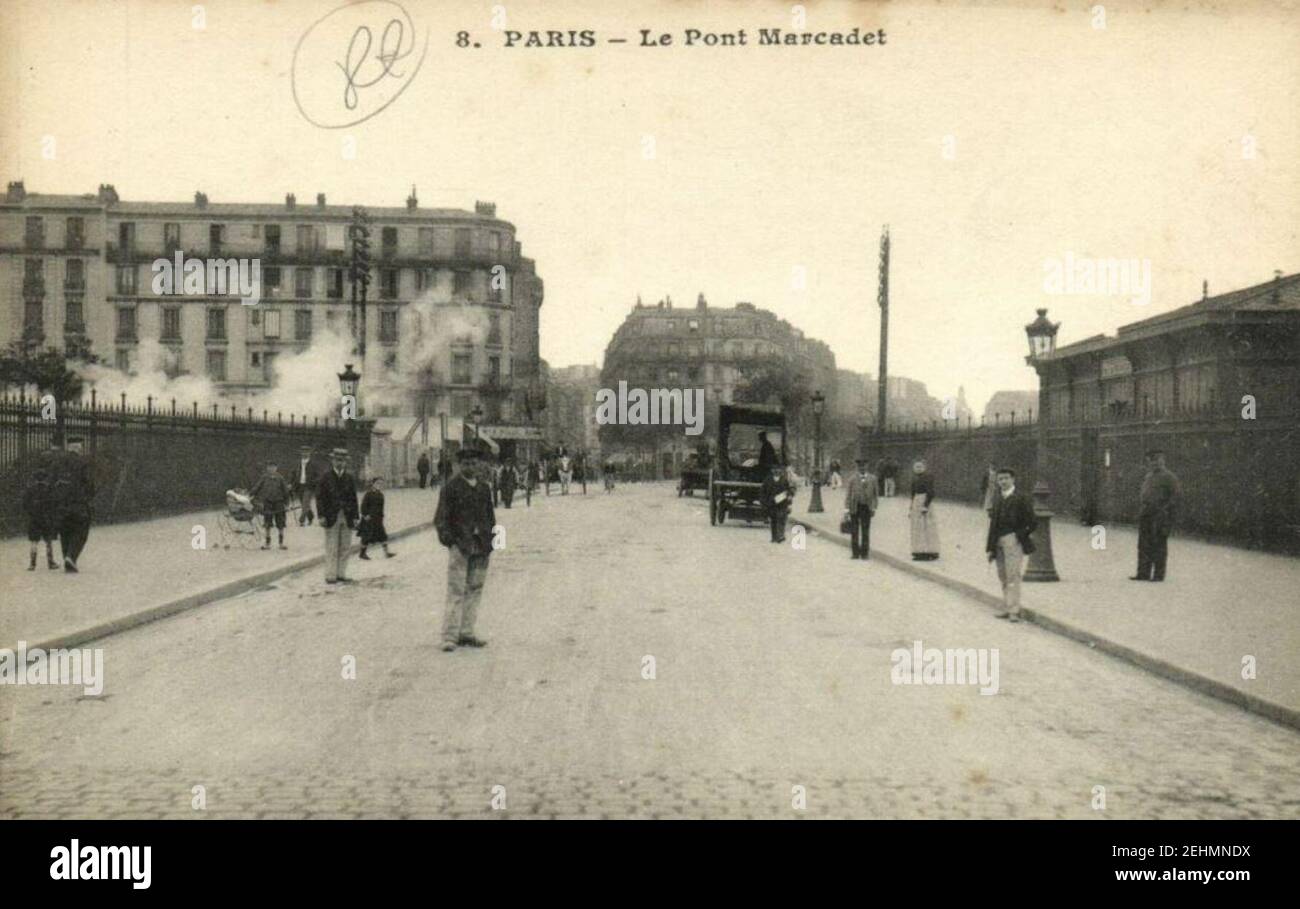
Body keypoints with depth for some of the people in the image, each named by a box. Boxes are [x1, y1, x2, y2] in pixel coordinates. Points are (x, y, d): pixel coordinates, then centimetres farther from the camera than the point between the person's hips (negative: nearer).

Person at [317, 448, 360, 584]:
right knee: (332, 548, -3)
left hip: (347, 517, 4)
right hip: (331, 518, -4)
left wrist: (355, 517, 4)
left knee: (345, 548, 6)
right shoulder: (326, 477, 1)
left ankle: (341, 575, 13)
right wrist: (321, 515, -10)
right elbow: (320, 497, -2)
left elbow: (353, 499, 10)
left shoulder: (350, 478, 10)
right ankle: (330, 576, 1)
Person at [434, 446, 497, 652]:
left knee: (474, 590, 8)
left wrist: (490, 539, 11)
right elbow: (441, 517, -3)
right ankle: (450, 636, -7)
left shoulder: (484, 488, 15)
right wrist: (447, 537, -14)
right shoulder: (451, 487, -1)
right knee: (456, 591, -8)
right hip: (459, 545, -6)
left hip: (481, 547, 6)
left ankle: (466, 633, 15)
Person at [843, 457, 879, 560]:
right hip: (855, 507, 0)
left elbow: (875, 494, 9)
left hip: (866, 508, 0)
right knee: (854, 531, 2)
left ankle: (864, 553, 7)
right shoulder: (852, 479, 2)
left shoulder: (872, 478, 6)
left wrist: (874, 508, 2)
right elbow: (848, 494, 1)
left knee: (866, 531, 0)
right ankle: (855, 553, 8)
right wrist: (846, 509, -5)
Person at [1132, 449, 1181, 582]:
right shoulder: (1148, 476, 18)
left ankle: (1158, 575, 0)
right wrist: (1141, 506, 15)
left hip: (1160, 516, -8)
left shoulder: (1168, 476, -7)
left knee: (1159, 545, -4)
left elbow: (1178, 494, -13)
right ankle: (1143, 573, 11)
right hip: (1146, 515, 8)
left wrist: (1166, 509, -16)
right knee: (1144, 545, 7)